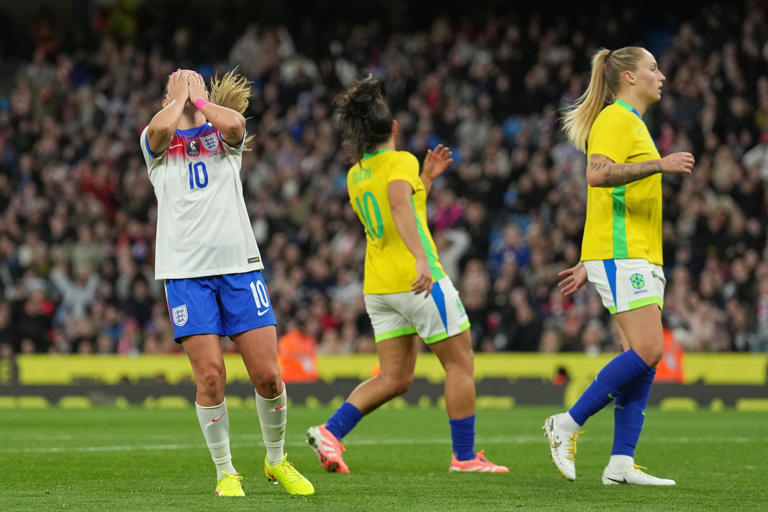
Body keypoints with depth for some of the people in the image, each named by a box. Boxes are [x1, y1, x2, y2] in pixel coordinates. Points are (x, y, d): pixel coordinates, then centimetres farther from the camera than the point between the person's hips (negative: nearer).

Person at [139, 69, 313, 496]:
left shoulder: (224, 137, 14)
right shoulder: (157, 143, 11)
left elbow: (234, 122, -12)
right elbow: (160, 128, -15)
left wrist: (199, 97, 3)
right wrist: (179, 95, 3)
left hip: (240, 264, 1)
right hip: (185, 269, -1)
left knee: (268, 375, -4)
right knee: (210, 377, -7)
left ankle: (277, 460, 18)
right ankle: (225, 472, 9)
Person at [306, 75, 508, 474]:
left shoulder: (356, 175, 14)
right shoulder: (401, 162, -8)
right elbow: (401, 208, -28)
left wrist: (427, 177, 30)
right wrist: (422, 259, -38)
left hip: (378, 287, 7)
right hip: (417, 278, -7)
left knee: (394, 377, 9)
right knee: (460, 363, 5)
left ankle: (330, 431, -8)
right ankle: (464, 455, 5)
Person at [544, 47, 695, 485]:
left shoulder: (633, 123, 24)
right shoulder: (615, 119, -6)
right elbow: (598, 174, -24)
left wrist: (588, 264, 25)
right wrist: (660, 164, -27)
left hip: (642, 257, 10)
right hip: (621, 255, -10)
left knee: (646, 357, 2)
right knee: (647, 350, -16)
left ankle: (621, 463, -1)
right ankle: (568, 425, -8)